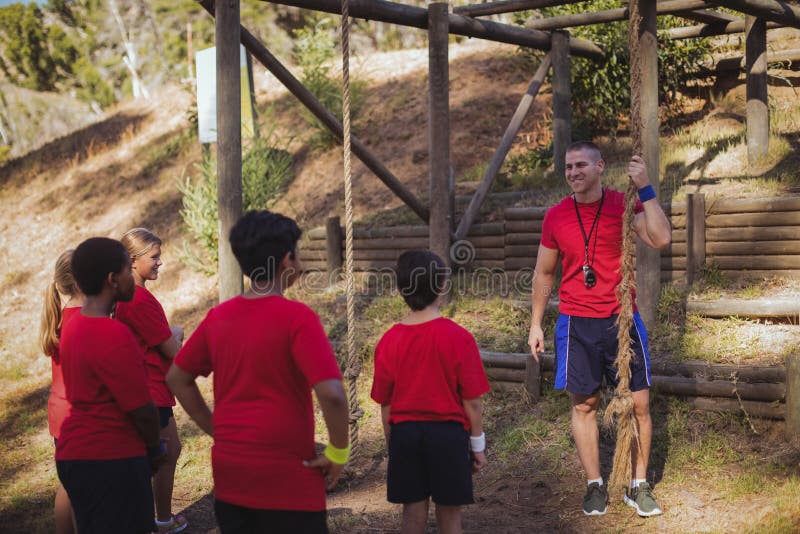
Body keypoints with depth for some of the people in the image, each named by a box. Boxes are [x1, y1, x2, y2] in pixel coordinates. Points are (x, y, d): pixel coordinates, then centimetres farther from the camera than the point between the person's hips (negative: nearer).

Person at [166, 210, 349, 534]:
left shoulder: (218, 317, 3)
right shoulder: (297, 317, -15)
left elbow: (177, 378, 13)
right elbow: (332, 394, -24)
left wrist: (217, 431, 14)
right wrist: (338, 454, -11)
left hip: (229, 475, 6)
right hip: (286, 482, -6)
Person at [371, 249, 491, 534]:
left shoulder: (389, 341, -5)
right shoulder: (458, 338, -13)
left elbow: (385, 404, 1)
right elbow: (472, 402, -10)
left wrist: (392, 445, 14)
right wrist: (478, 445, 3)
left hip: (404, 434, 2)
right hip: (449, 434, -2)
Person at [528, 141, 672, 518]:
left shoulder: (623, 205, -3)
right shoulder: (556, 216, 2)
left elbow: (661, 239, -19)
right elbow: (544, 273, 10)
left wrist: (645, 190, -22)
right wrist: (535, 324, 9)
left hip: (622, 319, -1)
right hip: (577, 324, 1)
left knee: (638, 403, 1)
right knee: (584, 404, 5)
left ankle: (639, 486, 14)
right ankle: (595, 486, 17)